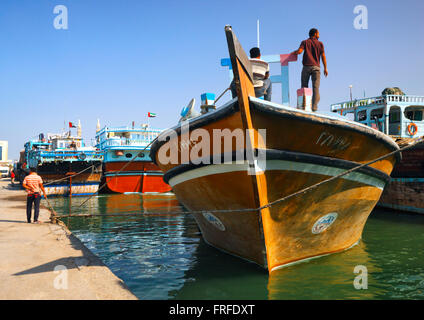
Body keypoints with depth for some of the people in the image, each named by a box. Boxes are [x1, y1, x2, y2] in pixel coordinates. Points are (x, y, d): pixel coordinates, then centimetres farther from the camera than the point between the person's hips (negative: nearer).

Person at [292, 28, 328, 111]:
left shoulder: (305, 42, 8)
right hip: (316, 67, 0)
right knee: (316, 87, -6)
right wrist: (325, 68, 6)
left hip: (306, 67, 1)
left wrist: (294, 52, 13)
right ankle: (314, 106, -18)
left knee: (304, 87, 7)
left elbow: (299, 51, -9)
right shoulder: (320, 43, 10)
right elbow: (323, 56, 4)